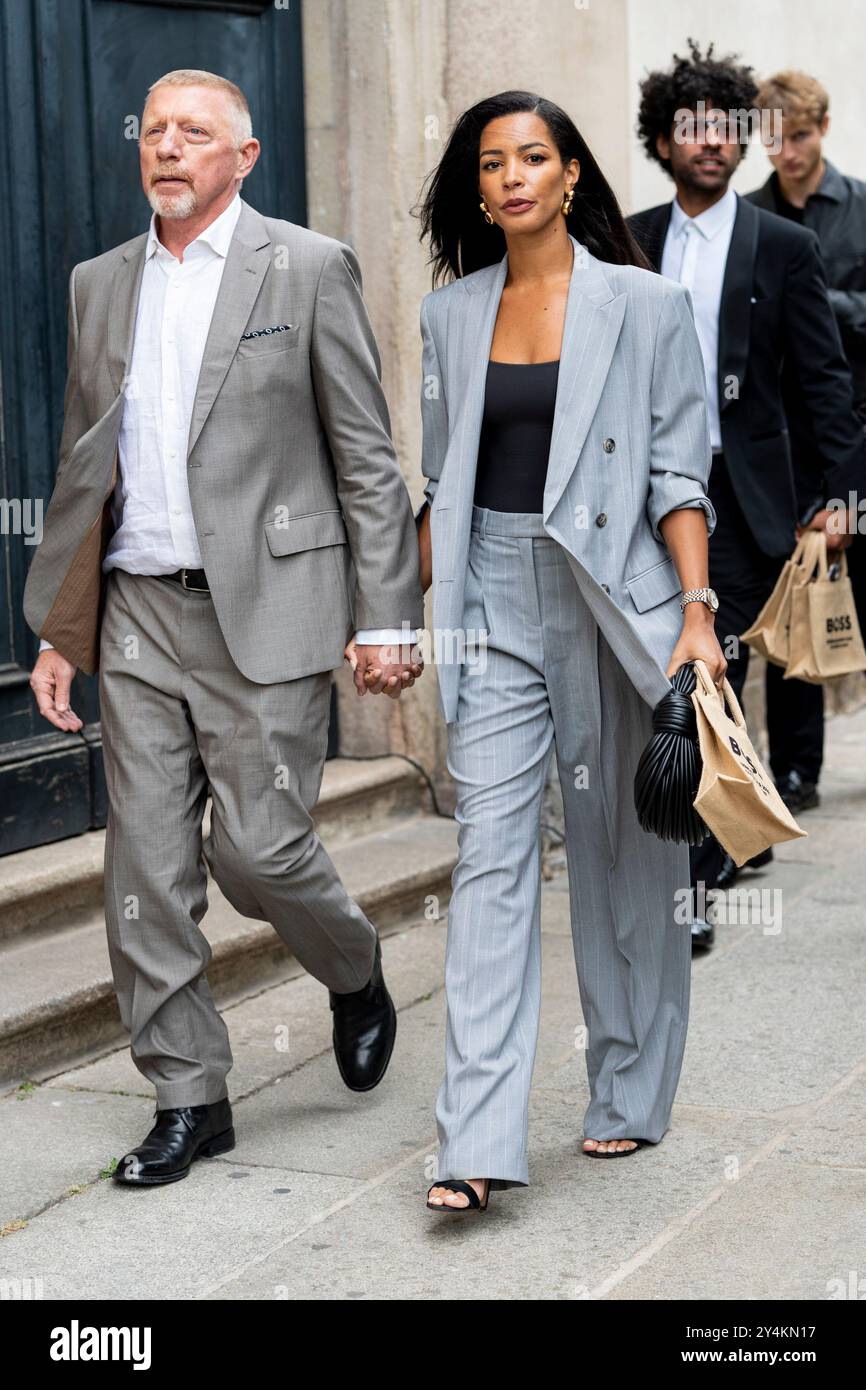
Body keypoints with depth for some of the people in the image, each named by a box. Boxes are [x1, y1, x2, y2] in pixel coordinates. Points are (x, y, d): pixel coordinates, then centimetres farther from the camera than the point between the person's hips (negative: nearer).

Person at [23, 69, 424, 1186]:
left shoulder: (307, 269, -2)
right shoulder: (100, 285, 13)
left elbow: (367, 458, -3)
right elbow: (82, 469, 17)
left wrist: (384, 620, -8)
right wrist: (57, 629, 13)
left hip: (265, 609, -5)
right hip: (137, 615, 5)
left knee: (258, 848, -6)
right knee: (147, 866, 3)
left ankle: (355, 975, 26)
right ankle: (187, 1097, 15)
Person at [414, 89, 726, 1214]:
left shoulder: (643, 305, -1)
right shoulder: (451, 314, 10)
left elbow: (678, 476, -4)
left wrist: (696, 613, -14)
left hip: (614, 604, -2)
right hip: (494, 610, 3)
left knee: (624, 854, 7)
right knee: (491, 854, -7)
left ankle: (629, 1096, 24)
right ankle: (479, 1142, -9)